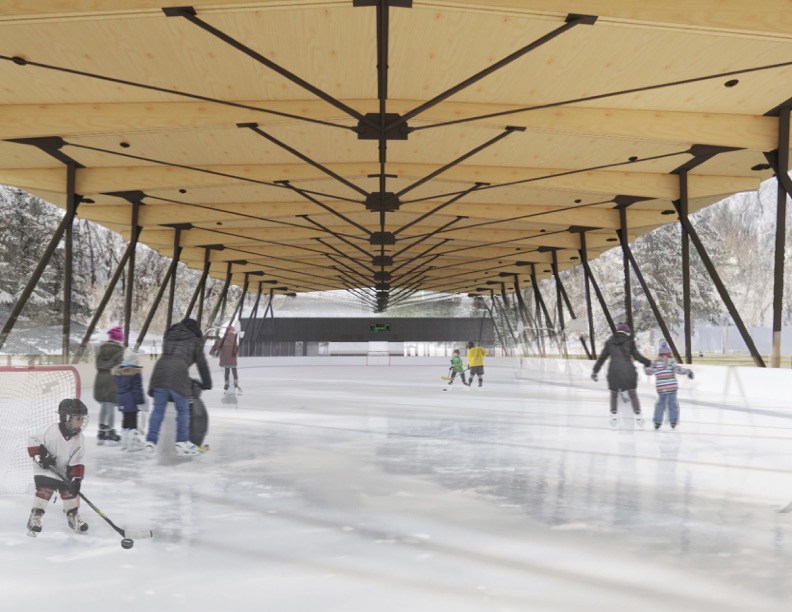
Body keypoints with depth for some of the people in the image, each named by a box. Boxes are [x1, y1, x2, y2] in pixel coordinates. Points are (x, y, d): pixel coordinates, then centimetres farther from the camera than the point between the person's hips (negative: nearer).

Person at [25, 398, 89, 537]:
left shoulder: (79, 440, -12)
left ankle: (73, 515, 24)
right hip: (44, 469, -4)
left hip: (64, 471, 4)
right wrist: (40, 454, -24)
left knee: (70, 491, 5)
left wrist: (76, 479, -19)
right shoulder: (50, 431, -23)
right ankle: (35, 517, -5)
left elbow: (77, 462, -10)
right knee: (45, 490, -17)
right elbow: (32, 440, -14)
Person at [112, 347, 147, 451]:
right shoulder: (136, 372, -15)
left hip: (122, 400, 7)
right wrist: (141, 401, -12)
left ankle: (124, 441, 24)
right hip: (132, 400, -7)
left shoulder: (116, 371, 8)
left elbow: (117, 387, 14)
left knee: (125, 419, 17)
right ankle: (133, 442, -1)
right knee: (133, 420, -3)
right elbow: (138, 388, -16)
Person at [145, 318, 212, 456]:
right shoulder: (195, 341, 18)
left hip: (160, 371, 4)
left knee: (158, 409, 9)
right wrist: (207, 384, 30)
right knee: (183, 410, 5)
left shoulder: (169, 337, 29)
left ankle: (151, 441, 6)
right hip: (178, 374, -4)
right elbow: (202, 364, 18)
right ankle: (182, 443, 4)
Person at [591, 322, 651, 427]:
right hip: (628, 370, -1)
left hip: (613, 371, 1)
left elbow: (602, 357, 12)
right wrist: (649, 363, 11)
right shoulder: (629, 341, 5)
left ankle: (614, 416, 12)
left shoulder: (610, 341, 11)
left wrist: (595, 371, 18)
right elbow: (637, 356, 2)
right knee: (633, 394, 11)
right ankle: (638, 415, 8)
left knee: (614, 394, 17)